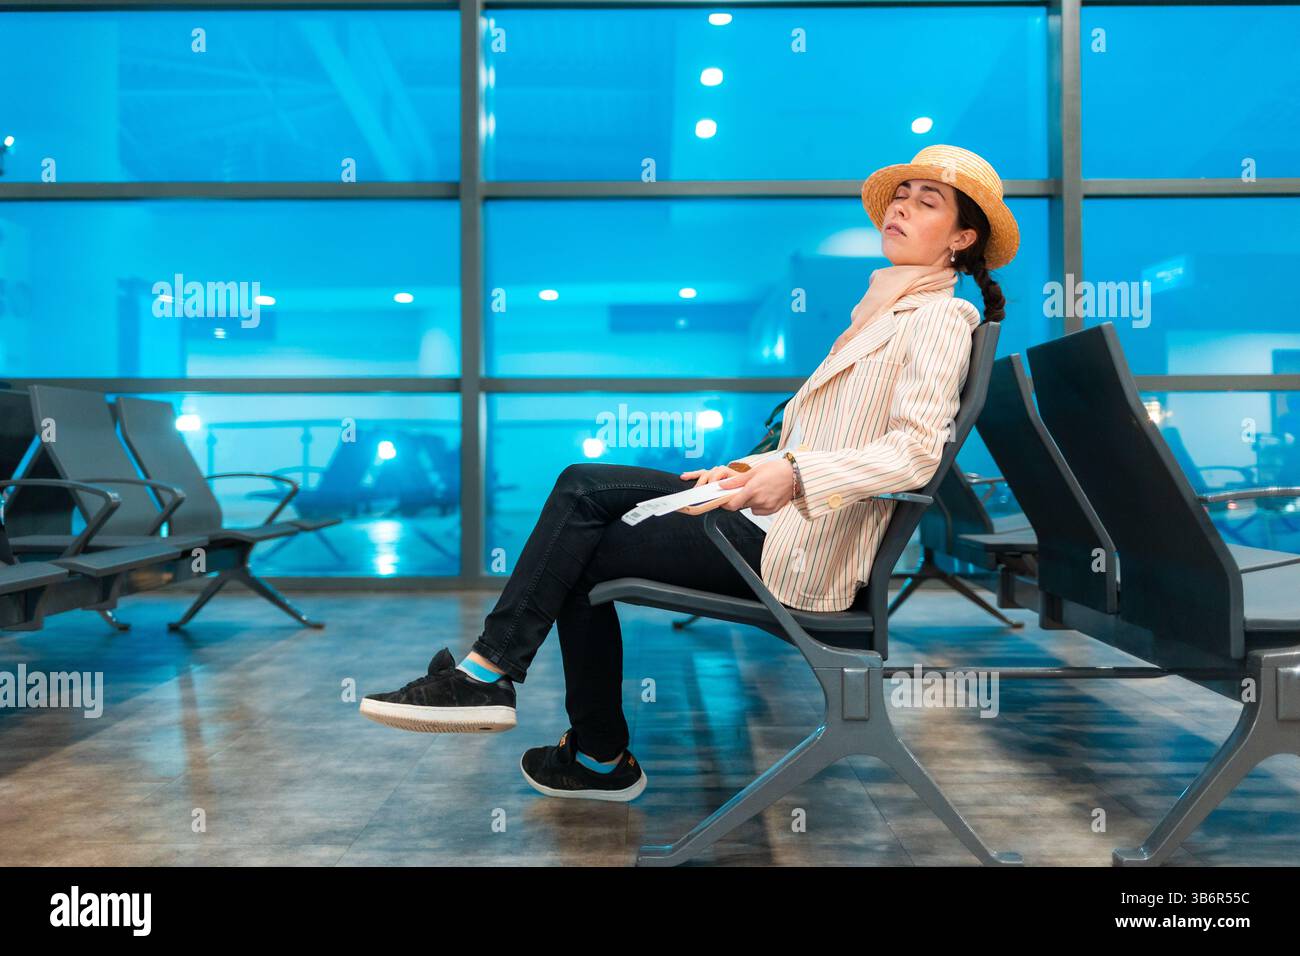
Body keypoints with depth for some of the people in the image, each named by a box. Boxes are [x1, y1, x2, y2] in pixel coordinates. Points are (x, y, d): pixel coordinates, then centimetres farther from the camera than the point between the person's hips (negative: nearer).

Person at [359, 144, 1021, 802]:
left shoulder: (941, 318, -6)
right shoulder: (883, 310, 22)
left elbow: (916, 452, -21)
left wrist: (794, 475, -32)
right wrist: (752, 470, 8)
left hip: (796, 551, -8)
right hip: (773, 513, 9)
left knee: (580, 555, -9)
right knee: (583, 485, -2)